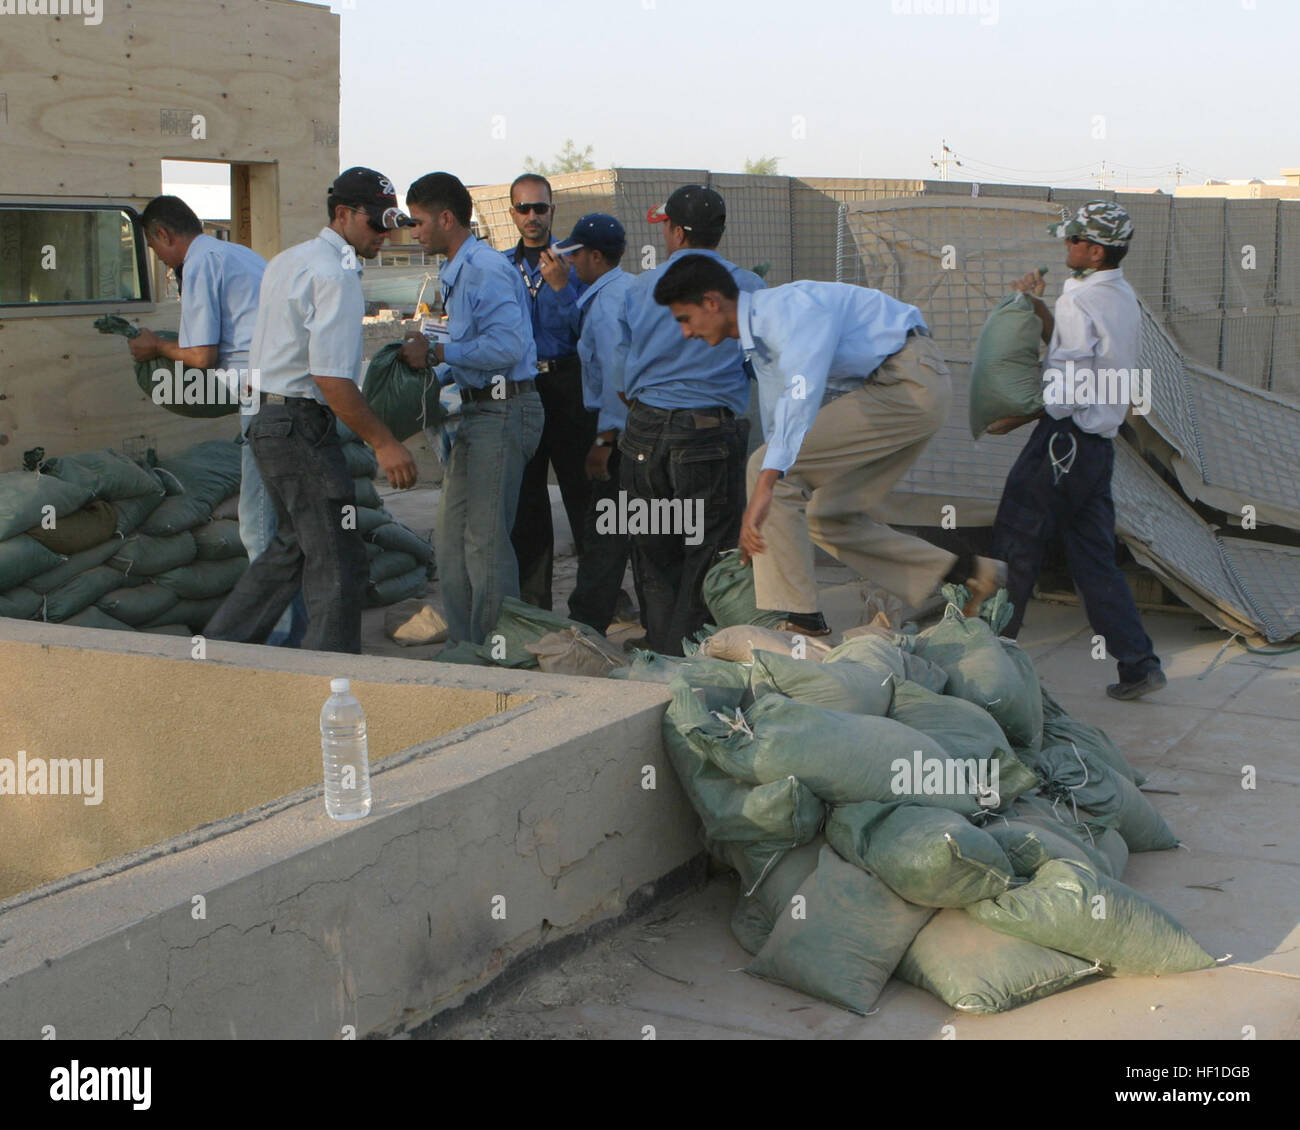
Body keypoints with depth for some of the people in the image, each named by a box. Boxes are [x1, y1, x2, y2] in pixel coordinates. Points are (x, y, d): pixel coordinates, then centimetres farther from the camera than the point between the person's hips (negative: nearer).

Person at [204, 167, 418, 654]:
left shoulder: (287, 261, 17)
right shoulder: (337, 275, -15)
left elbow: (261, 355, 22)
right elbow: (331, 376, -23)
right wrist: (383, 442, -19)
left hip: (270, 418, 10)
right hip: (305, 427, -10)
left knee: (293, 546, 21)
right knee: (338, 564, -4)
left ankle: (218, 647, 27)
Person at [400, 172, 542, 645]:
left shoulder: (486, 269, -15)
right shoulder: (456, 274, 19)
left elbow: (506, 345, -24)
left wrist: (435, 353, -18)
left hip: (504, 410, -11)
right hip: (479, 411, 11)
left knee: (485, 538, -7)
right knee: (452, 535, 13)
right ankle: (465, 647, 22)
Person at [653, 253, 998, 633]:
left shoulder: (789, 307, -17)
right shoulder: (759, 341, 15)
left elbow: (801, 393, -34)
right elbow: (778, 427, 23)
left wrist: (765, 485, -43)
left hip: (910, 383, -10)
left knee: (766, 467, -13)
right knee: (827, 517, 11)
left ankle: (797, 616, -12)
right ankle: (961, 572, 12)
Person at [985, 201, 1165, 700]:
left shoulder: (1080, 300, -15)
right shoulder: (1124, 298, 13)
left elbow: (1063, 392, -18)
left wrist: (1012, 420, -6)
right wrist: (1037, 305, 11)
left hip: (1062, 441, -9)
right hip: (1100, 446, 9)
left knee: (1015, 546, 3)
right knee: (1094, 556, 10)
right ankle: (1138, 662, 7)